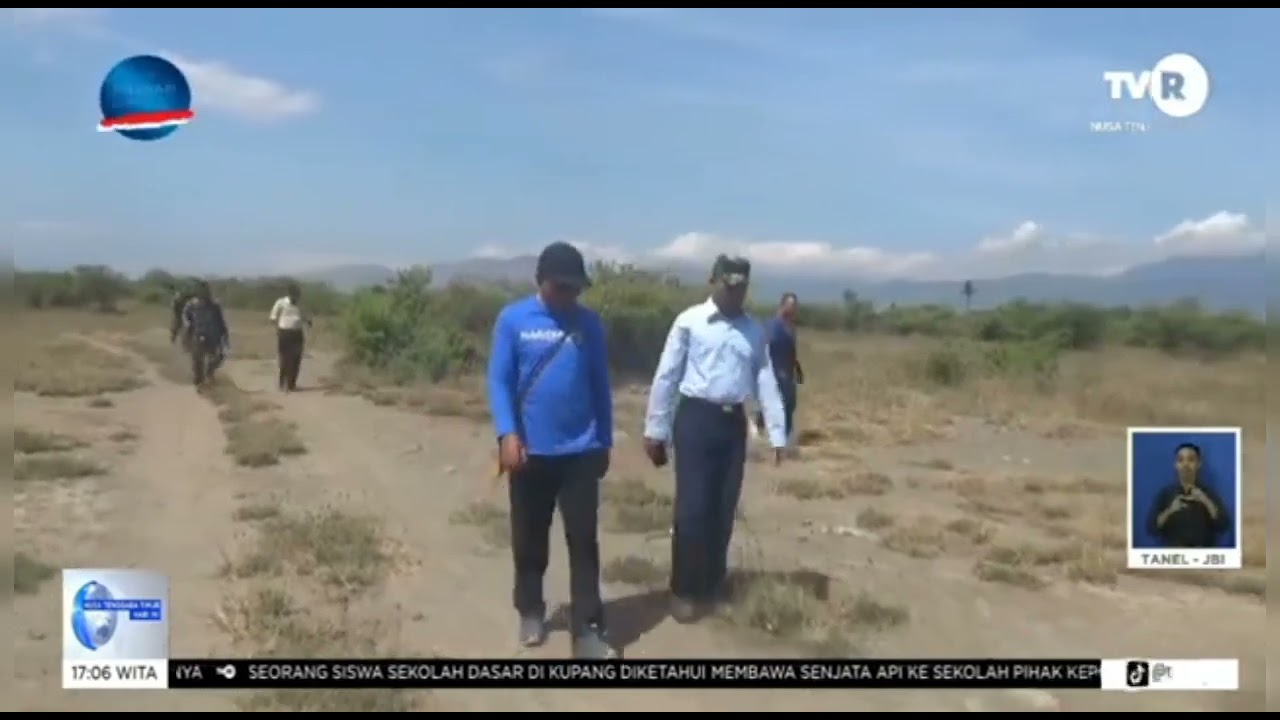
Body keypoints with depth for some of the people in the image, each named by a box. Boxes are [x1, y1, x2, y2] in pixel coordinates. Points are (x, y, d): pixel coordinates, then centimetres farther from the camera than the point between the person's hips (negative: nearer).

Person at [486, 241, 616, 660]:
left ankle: (586, 628, 6)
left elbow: (600, 385, 8)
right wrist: (507, 435, -16)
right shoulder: (513, 320, -4)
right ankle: (530, 611, 31)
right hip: (531, 450, -1)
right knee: (529, 539, 12)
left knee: (584, 541, 0)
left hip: (581, 451, 1)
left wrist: (605, 441, 9)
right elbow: (499, 381, -5)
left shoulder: (589, 323, 2)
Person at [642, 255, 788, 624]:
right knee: (692, 507, -4)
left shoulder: (754, 330, 8)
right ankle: (685, 591, 10)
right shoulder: (689, 322, -5)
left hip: (733, 422, 4)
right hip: (695, 418, -4)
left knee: (724, 509, 10)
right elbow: (666, 377, -4)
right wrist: (655, 430, -6)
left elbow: (766, 382, 6)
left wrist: (777, 435, 2)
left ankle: (712, 585, 25)